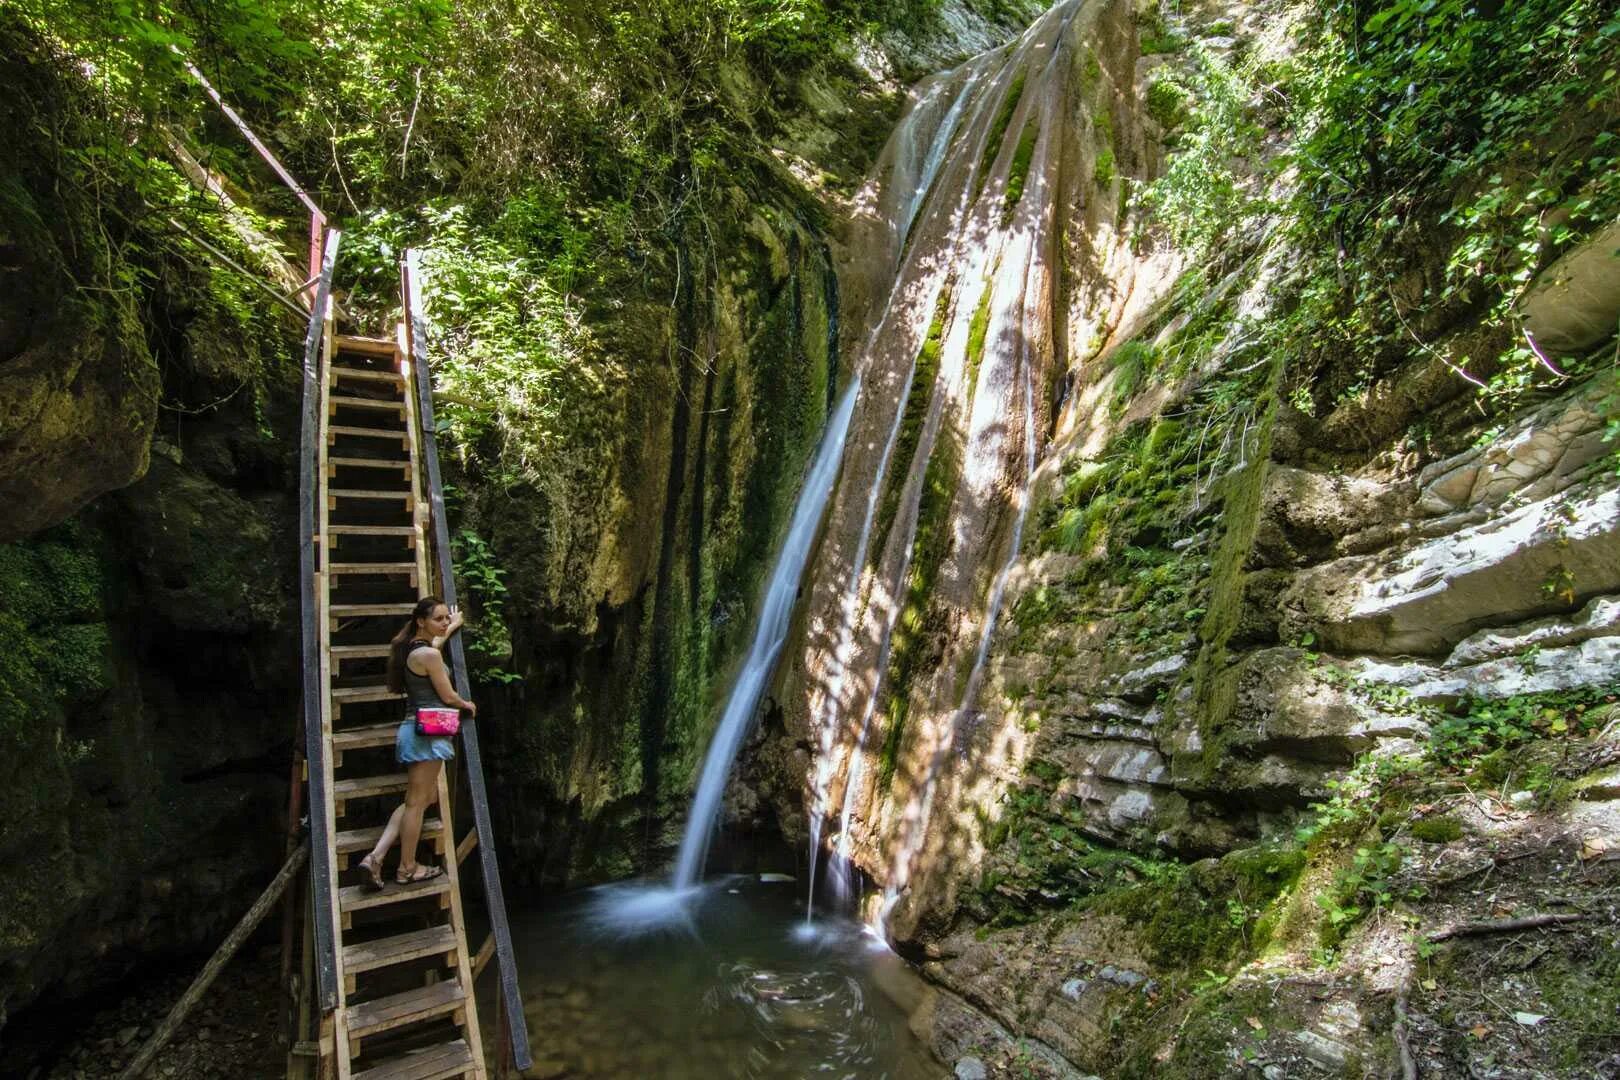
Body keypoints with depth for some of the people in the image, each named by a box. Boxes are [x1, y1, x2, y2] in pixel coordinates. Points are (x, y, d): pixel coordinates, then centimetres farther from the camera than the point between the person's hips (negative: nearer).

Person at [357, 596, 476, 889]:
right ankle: (407, 868, 14)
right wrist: (467, 705, 10)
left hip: (416, 729, 10)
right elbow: (448, 697, -10)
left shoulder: (413, 648, 11)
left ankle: (376, 857, 12)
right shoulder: (429, 655, -16)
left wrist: (453, 627, 52)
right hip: (427, 732, -10)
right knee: (417, 801, 2)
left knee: (425, 797, 17)